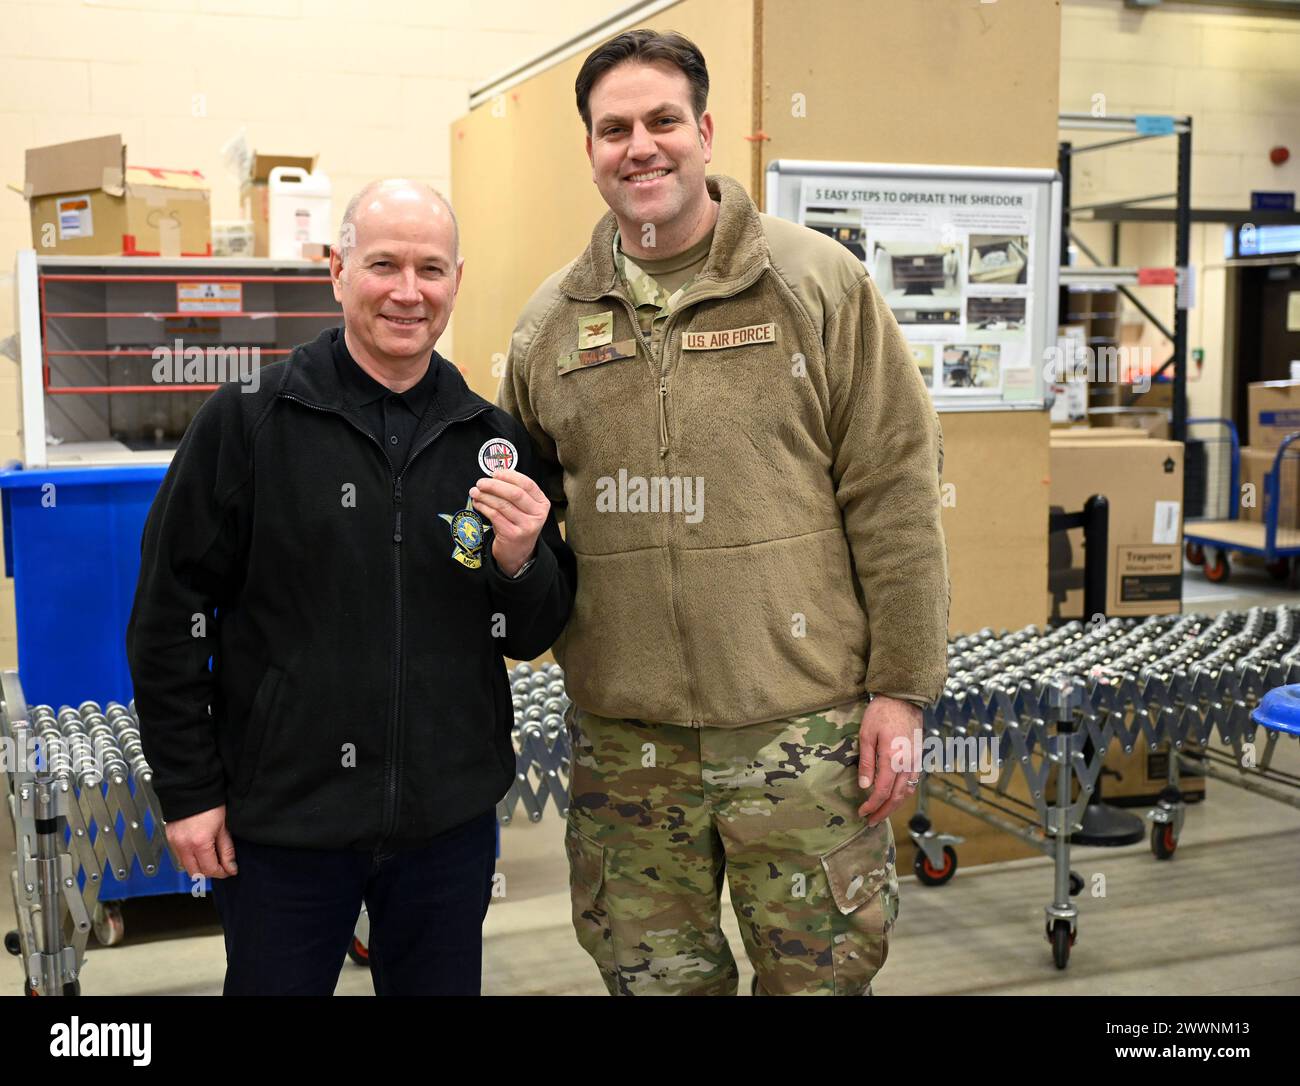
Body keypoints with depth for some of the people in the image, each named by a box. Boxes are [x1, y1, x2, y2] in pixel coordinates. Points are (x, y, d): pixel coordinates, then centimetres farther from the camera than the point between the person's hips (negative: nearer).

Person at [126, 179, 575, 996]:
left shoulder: (495, 440, 3)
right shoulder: (248, 423, -7)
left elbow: (533, 637, 8)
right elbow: (169, 616, -4)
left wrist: (522, 561, -13)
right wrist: (188, 791, -4)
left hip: (451, 818, 3)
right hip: (283, 816, -2)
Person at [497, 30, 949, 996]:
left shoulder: (818, 282, -3)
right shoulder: (551, 322, 8)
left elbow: (895, 494, -4)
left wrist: (902, 690, -7)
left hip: (800, 723, -3)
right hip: (623, 733, 3)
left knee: (822, 975, 9)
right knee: (653, 977, 16)